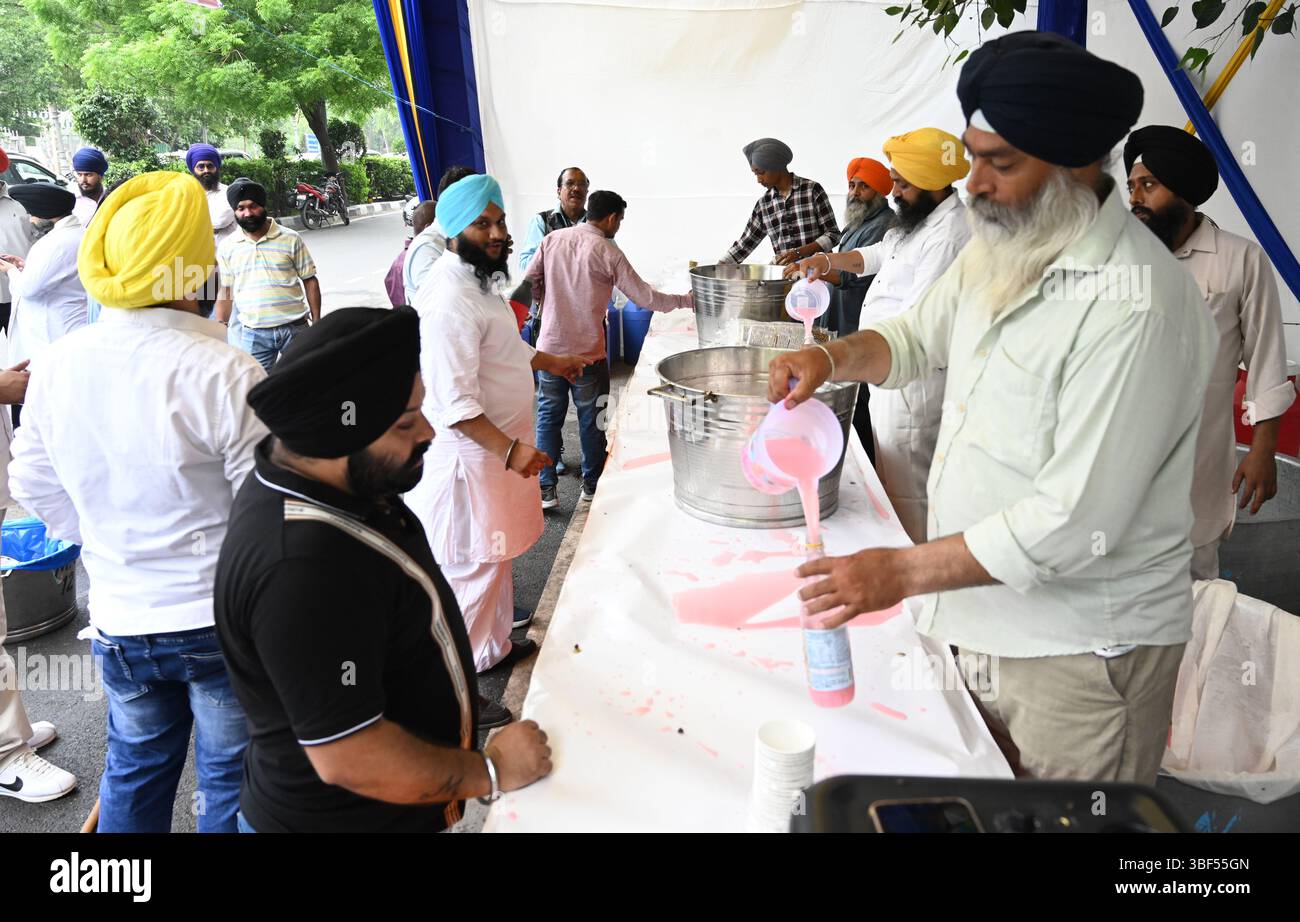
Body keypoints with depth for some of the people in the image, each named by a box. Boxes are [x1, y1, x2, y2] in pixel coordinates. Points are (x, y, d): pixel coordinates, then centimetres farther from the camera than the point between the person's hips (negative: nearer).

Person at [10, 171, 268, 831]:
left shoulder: (57, 366, -5)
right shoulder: (225, 374, -24)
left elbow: (34, 484, 7)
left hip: (120, 620, 5)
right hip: (222, 619, -5)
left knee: (135, 768, 26)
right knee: (230, 777, 15)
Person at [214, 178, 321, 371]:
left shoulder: (290, 239, 0)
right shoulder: (227, 246, 5)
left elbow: (310, 281, 3)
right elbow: (226, 291, 10)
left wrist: (317, 322, -2)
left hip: (295, 327, -1)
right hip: (252, 334, 1)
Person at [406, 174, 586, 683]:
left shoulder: (478, 278, 8)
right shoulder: (449, 299, -27)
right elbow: (454, 401, -31)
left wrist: (549, 361, 28)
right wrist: (509, 450, -34)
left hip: (499, 443, 10)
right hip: (472, 453, -10)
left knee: (494, 554, 25)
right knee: (471, 566, 3)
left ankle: (494, 644, 45)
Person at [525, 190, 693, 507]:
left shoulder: (552, 239, 2)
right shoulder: (608, 252, -9)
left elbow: (530, 281, 4)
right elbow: (645, 298, -7)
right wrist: (685, 300, 6)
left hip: (550, 347, 3)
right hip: (588, 351, -3)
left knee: (548, 416, 12)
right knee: (591, 419, 13)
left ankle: (546, 490, 14)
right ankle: (591, 484, 27)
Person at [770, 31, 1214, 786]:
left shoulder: (1135, 304, -24)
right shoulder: (1004, 249, 3)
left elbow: (1078, 521, -26)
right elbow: (918, 337, 18)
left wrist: (903, 572, -22)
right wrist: (833, 358, -4)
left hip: (1081, 651, -7)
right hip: (986, 619, 8)